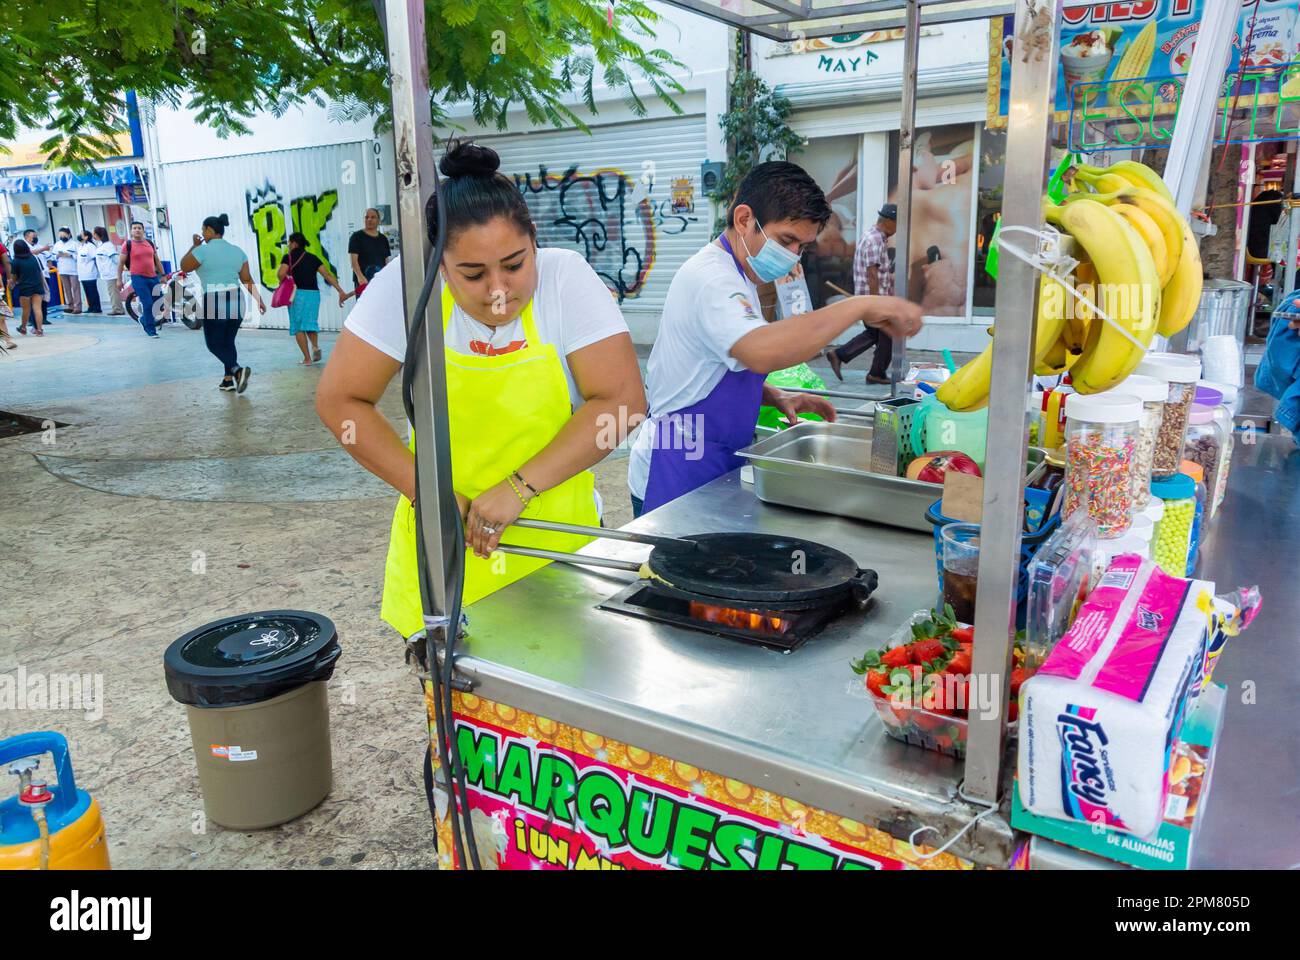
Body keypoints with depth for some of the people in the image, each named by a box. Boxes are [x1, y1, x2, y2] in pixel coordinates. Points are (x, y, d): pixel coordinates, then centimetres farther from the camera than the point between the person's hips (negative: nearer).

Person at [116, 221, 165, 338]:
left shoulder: (150, 243, 11)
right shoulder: (128, 245, -1)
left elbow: (157, 260, 19)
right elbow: (121, 263, 2)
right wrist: (119, 279, -1)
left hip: (153, 277, 5)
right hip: (138, 278, -5)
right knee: (148, 304, -11)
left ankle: (144, 319, 34)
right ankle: (151, 331, -2)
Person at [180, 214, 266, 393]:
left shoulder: (203, 250, -9)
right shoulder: (237, 251, 8)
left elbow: (184, 267, 6)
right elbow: (247, 279, 7)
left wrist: (194, 245, 14)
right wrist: (258, 299, 12)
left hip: (214, 303, -6)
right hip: (237, 301, 6)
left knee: (214, 344, 3)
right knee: (228, 342, 16)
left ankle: (238, 370, -20)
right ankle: (229, 380, 17)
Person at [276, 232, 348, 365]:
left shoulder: (288, 257, 0)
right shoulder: (313, 257, 13)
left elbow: (281, 274, -15)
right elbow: (327, 275, 4)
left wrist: (283, 284, 7)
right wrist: (341, 291, 1)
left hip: (298, 293, -4)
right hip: (314, 293, 4)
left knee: (298, 326, 6)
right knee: (310, 322, 19)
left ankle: (307, 358, 0)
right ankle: (315, 346, -9)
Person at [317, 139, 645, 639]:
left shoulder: (566, 276, -13)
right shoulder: (406, 285, -12)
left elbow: (621, 401, -17)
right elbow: (340, 400, -8)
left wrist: (519, 488, -22)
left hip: (554, 533, 0)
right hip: (441, 539, 1)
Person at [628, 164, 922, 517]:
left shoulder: (733, 276, 15)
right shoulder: (711, 278, -18)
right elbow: (762, 352, -39)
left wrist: (777, 397, 6)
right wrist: (858, 306, -31)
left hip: (715, 470, 10)